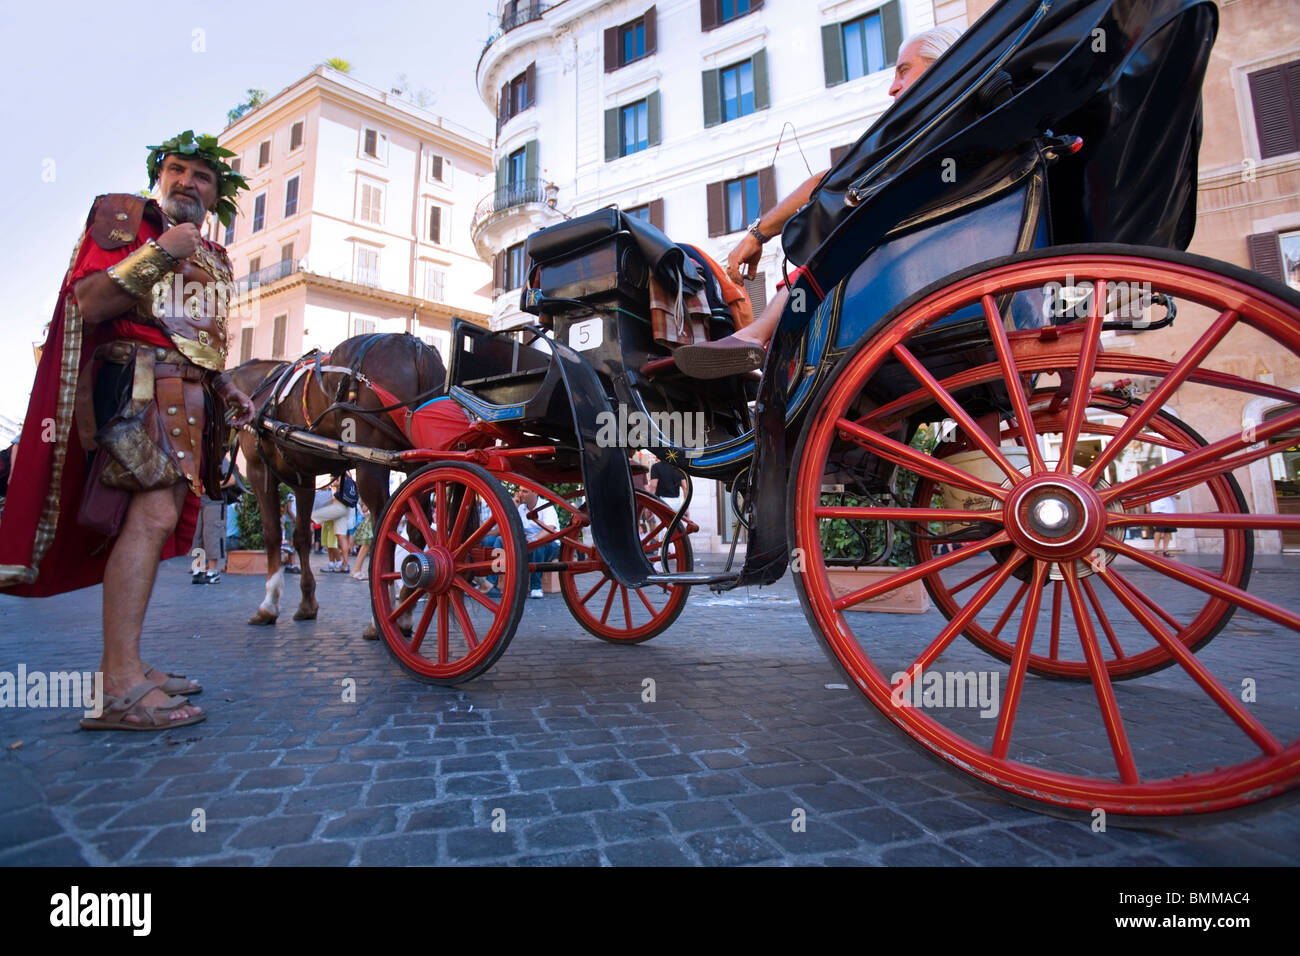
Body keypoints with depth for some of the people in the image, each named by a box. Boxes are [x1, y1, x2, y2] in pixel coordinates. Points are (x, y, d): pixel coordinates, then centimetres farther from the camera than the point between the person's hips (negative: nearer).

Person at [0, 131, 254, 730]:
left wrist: (228, 392, 15)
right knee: (152, 513, -22)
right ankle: (121, 689, -22)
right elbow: (88, 304, -7)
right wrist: (159, 254, -14)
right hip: (139, 383, -7)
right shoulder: (121, 219, 6)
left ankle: (121, 665, 12)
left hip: (190, 399, 8)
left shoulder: (215, 260, 25)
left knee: (154, 521, 5)